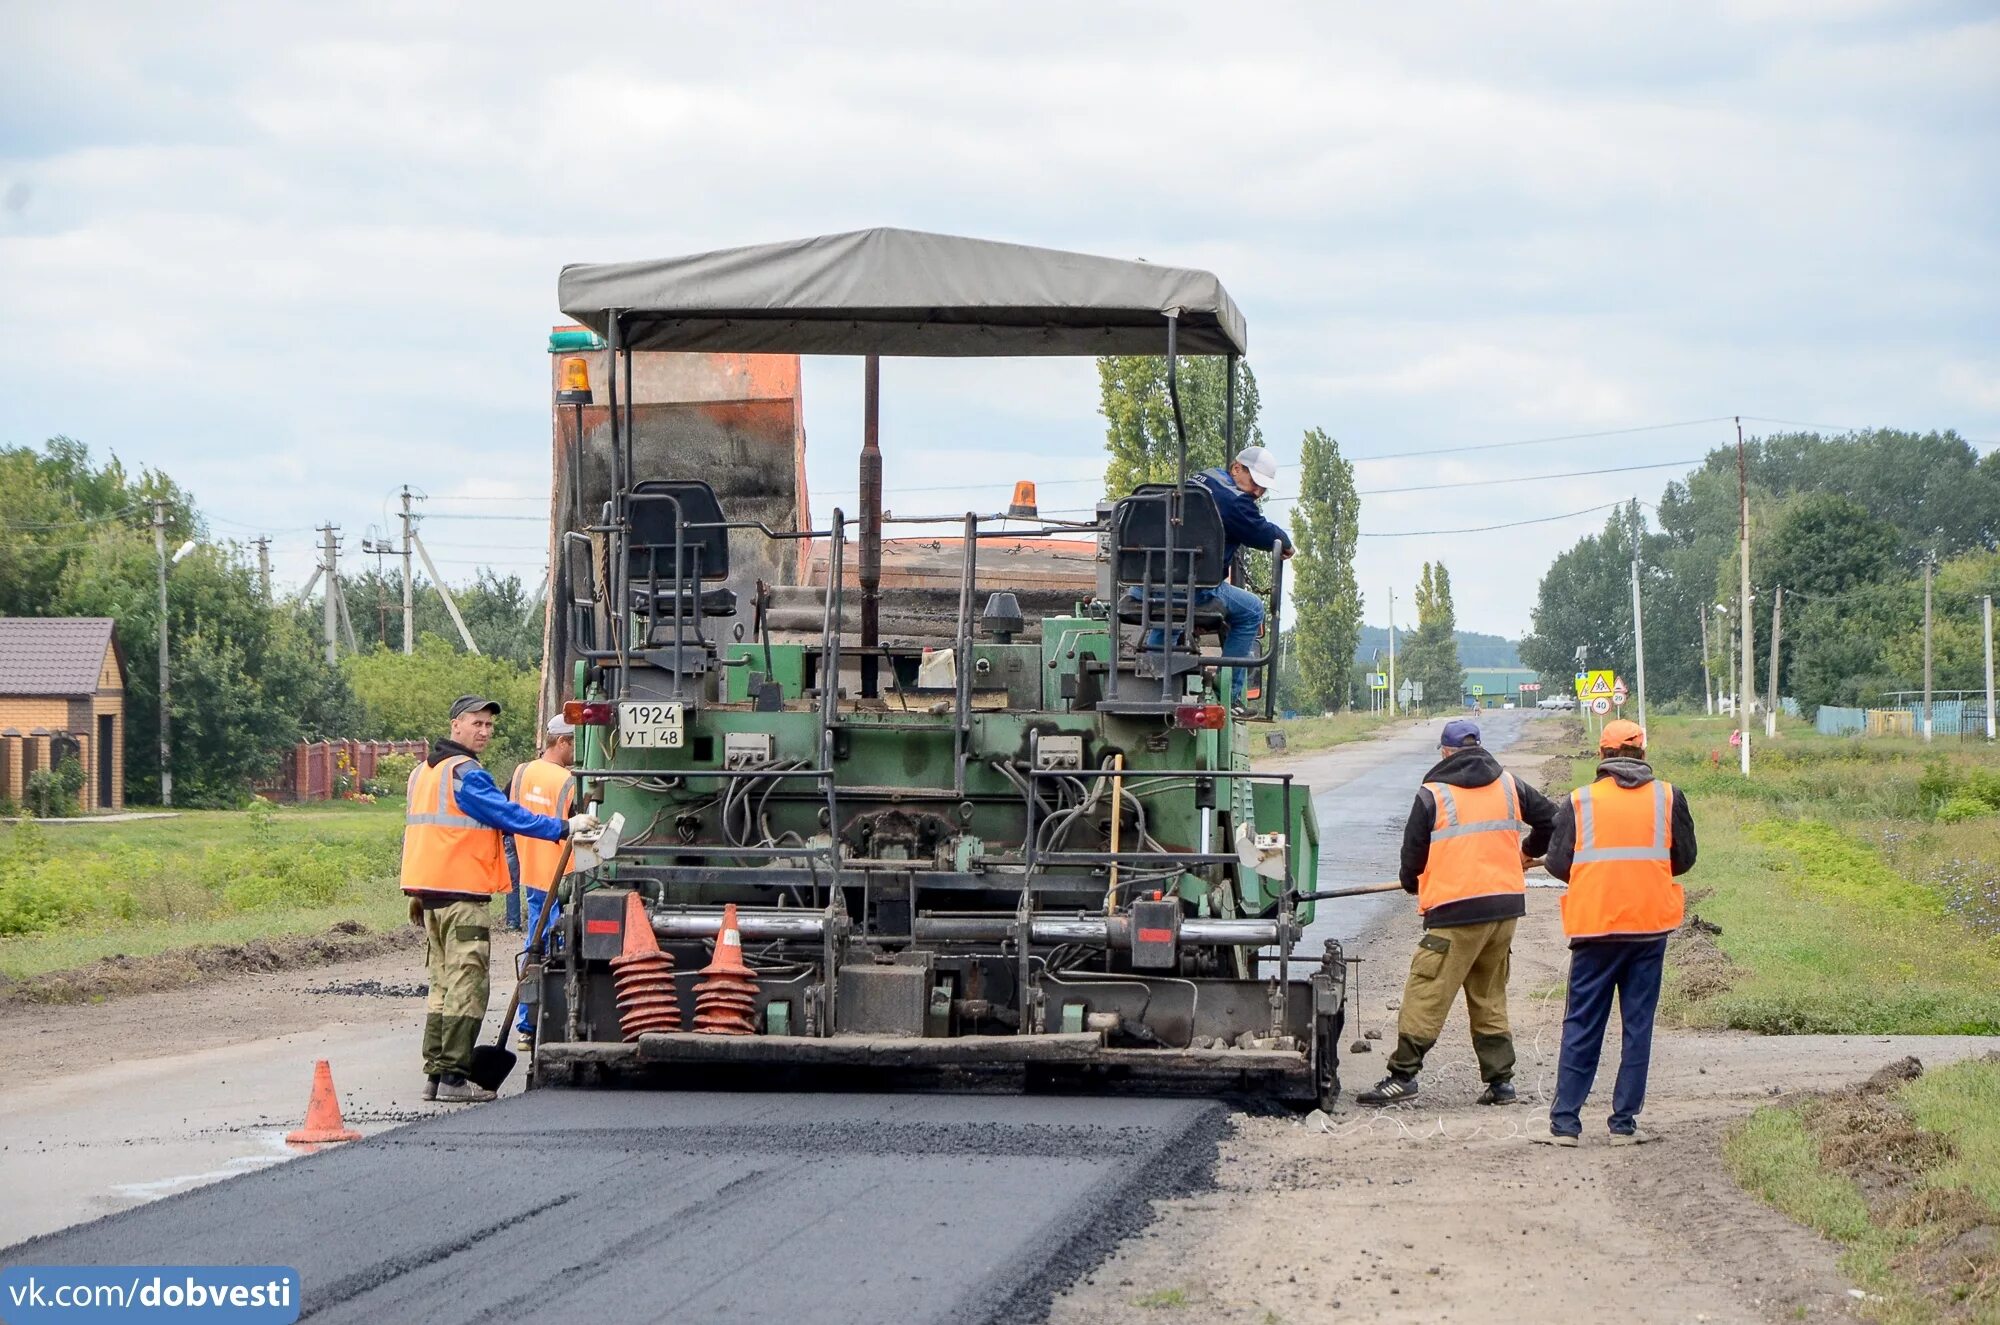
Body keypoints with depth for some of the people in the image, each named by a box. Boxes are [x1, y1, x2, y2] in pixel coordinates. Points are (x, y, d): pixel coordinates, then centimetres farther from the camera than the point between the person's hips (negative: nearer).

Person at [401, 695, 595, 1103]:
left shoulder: (422, 773, 18)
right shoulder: (465, 773, -13)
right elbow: (508, 815, -20)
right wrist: (563, 827, -19)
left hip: (429, 889, 10)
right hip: (462, 892, -10)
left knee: (443, 985, 14)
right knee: (466, 986, -7)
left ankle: (434, 1074, 12)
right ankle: (453, 1077, -11)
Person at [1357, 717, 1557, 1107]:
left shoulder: (1432, 795, -3)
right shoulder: (1509, 785, 10)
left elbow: (1412, 855, 1)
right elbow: (1550, 819, 14)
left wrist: (1414, 884, 22)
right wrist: (1528, 853, 33)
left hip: (1456, 911, -5)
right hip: (1506, 906, 5)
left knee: (1426, 991, -4)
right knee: (1489, 994, 15)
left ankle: (1403, 1074, -9)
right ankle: (1500, 1079, 13)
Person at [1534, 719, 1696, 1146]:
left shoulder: (1580, 802, -1)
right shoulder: (1668, 798, 2)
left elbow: (1558, 863, -1)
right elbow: (1684, 858, 7)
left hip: (1595, 924, 0)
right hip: (1651, 924, 1)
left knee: (1581, 1026, 6)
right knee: (1638, 1025, 6)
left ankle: (1565, 1122, 3)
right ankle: (1624, 1123, 5)